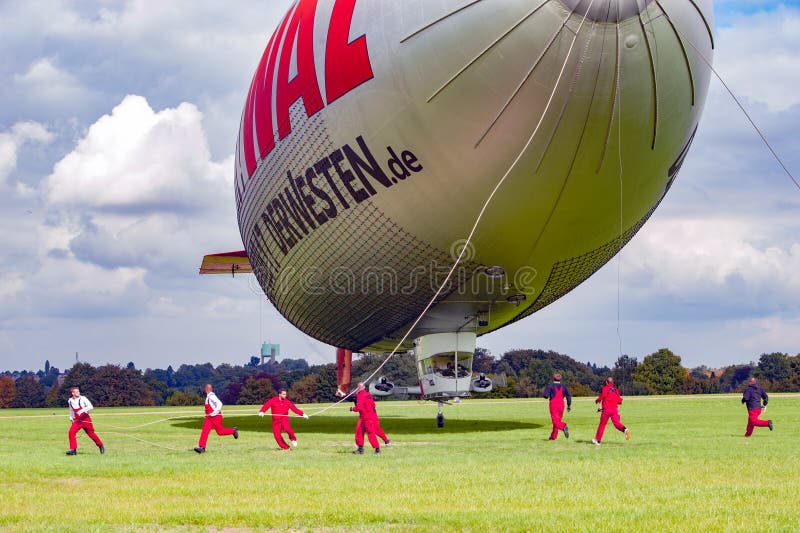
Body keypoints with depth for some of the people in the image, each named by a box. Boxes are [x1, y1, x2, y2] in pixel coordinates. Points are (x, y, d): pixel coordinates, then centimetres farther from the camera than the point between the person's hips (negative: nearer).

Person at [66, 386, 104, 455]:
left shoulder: (83, 399, -11)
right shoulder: (70, 401, 5)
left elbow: (91, 407, -20)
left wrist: (82, 410, -30)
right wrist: (71, 418, 23)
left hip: (86, 419, -4)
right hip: (77, 420, 4)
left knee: (91, 434, 5)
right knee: (71, 432, -16)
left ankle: (100, 445, 28)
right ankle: (73, 449, -12)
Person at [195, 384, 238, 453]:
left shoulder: (212, 396, -17)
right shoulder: (208, 397, 13)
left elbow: (219, 404, -25)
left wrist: (214, 413, -27)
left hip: (216, 417, -8)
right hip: (209, 418, 8)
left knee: (219, 432, 3)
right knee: (204, 431, -5)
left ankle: (233, 431, 26)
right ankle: (202, 447, -10)